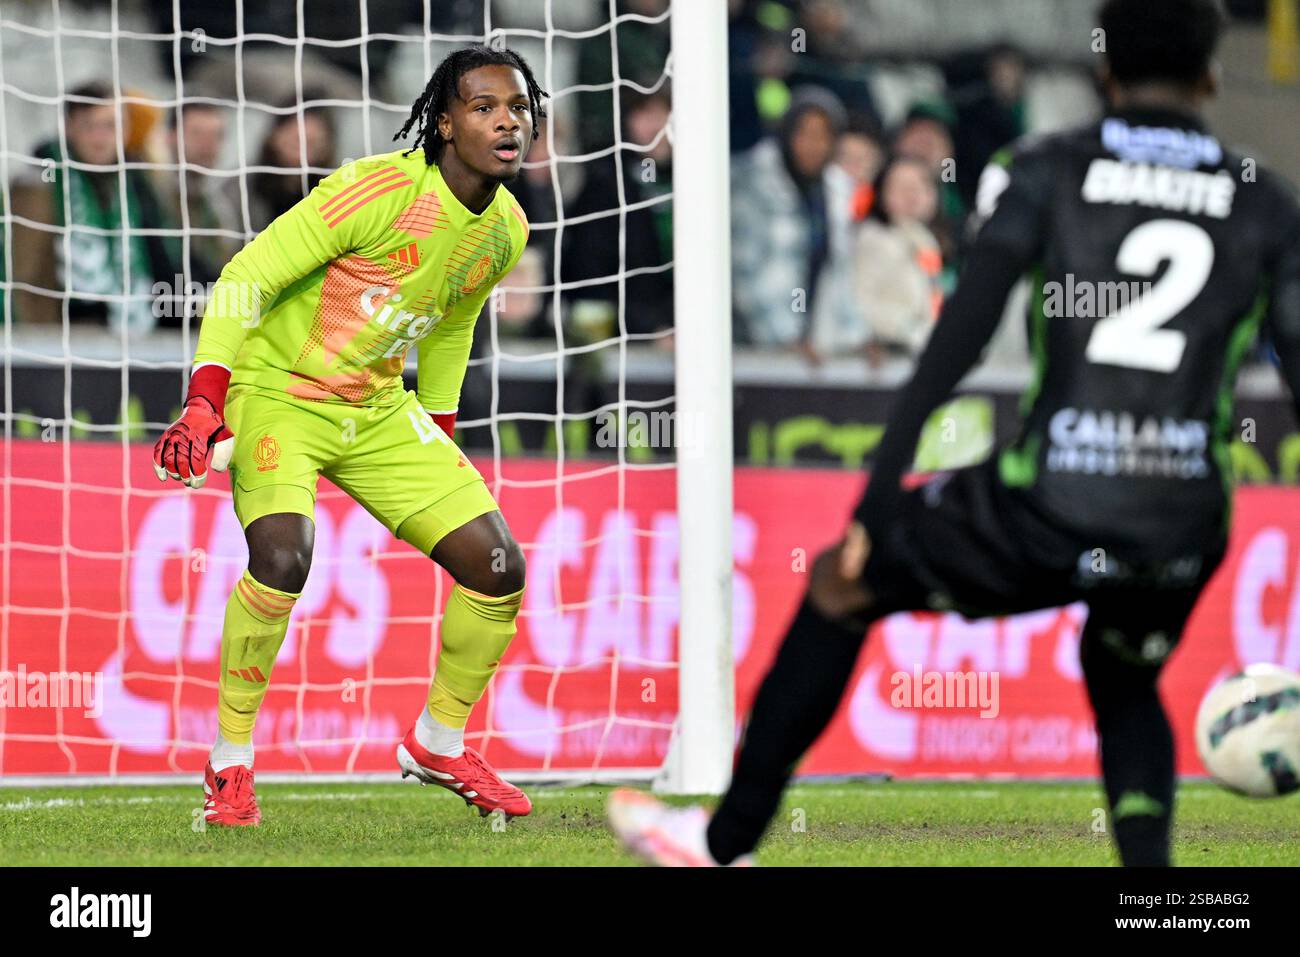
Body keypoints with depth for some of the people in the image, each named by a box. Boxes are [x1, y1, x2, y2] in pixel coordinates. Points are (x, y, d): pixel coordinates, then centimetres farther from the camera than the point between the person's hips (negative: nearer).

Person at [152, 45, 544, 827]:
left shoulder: (507, 231, 0)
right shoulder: (380, 190, -23)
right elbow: (246, 279, -20)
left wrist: (443, 436, 17)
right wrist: (205, 403, -27)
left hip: (378, 411, 7)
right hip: (277, 394, -7)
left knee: (498, 566, -2)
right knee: (283, 553, -32)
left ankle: (439, 745, 21)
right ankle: (230, 763, -13)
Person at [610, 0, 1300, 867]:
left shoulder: (1045, 174, 4)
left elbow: (959, 339, -4)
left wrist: (877, 502, -3)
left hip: (1046, 507, -3)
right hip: (1185, 528, 3)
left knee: (840, 586, 22)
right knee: (1125, 686, 34)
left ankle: (724, 843, 27)